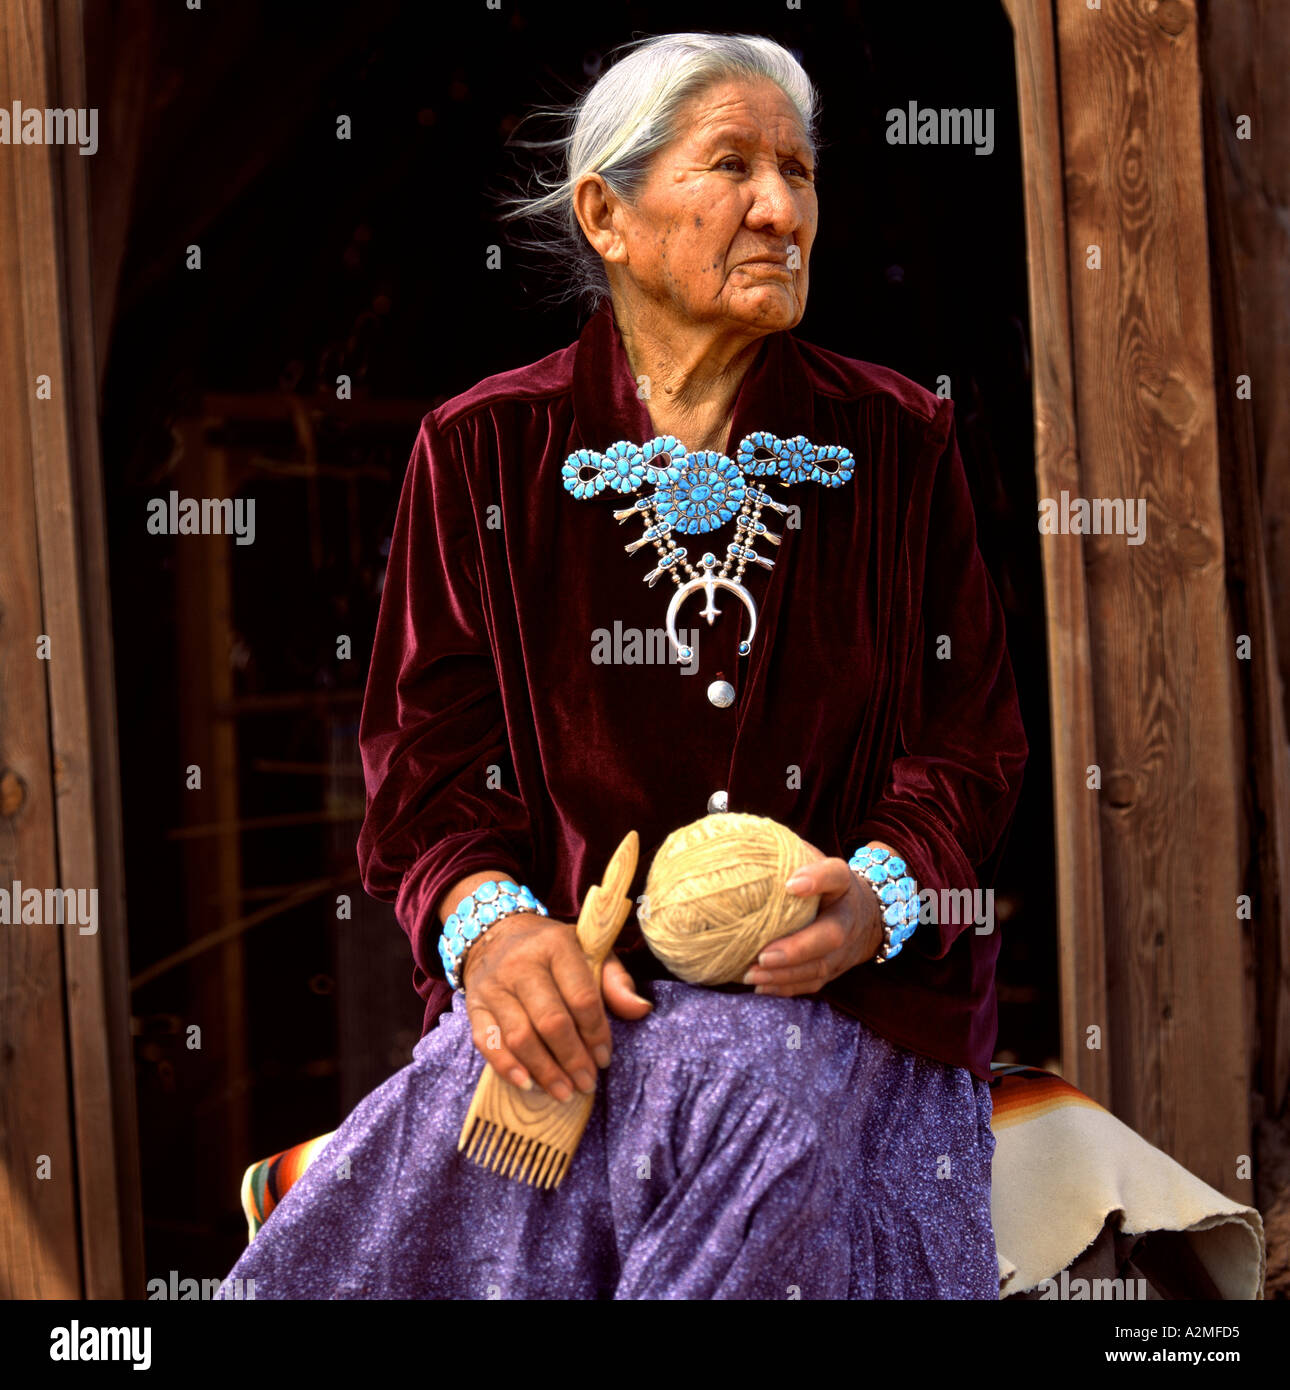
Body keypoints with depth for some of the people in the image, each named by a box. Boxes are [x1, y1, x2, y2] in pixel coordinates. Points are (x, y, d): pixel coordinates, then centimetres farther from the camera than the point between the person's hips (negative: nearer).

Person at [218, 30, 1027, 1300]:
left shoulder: (896, 444, 9)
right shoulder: (484, 451, 7)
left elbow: (970, 744, 8)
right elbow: (427, 754, 3)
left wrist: (873, 899, -14)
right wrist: (491, 924, -18)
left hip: (846, 993, 1)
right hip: (573, 976, 0)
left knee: (760, 1109, -32)